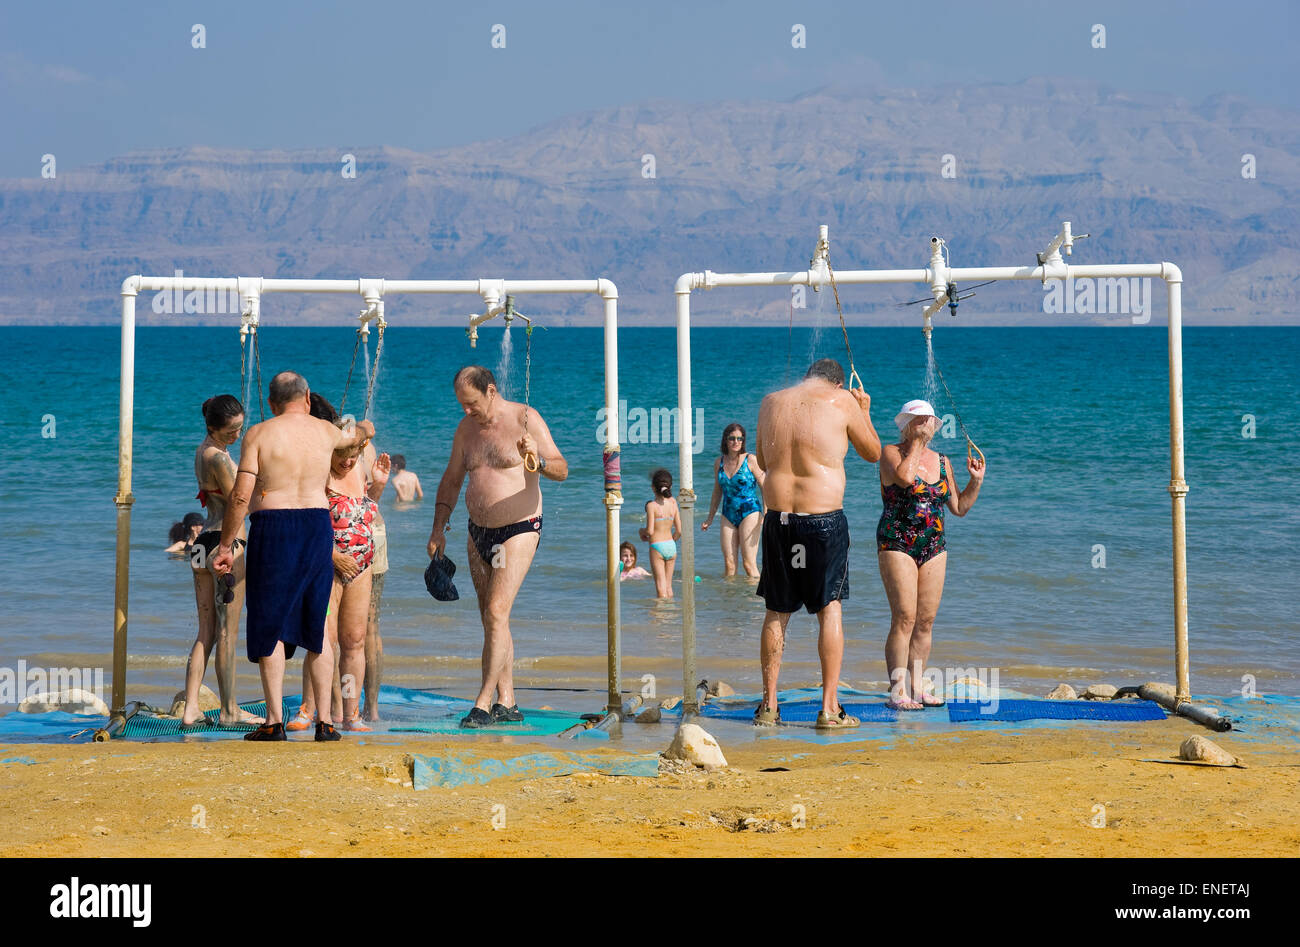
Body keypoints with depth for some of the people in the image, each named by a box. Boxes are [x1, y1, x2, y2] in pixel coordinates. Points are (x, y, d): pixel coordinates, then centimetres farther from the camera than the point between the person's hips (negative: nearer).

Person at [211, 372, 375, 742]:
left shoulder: (259, 434, -3)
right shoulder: (326, 432, 8)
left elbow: (241, 495, -9)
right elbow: (351, 436, 34)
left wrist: (225, 545, -2)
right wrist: (364, 429, 58)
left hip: (272, 529, -3)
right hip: (318, 527, 3)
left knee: (270, 626, 3)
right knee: (317, 627, 11)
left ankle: (275, 721, -2)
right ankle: (324, 720, 9)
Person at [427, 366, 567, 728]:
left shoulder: (525, 419, -10)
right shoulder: (467, 428, 8)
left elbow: (562, 469, -13)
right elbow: (451, 481, 17)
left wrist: (538, 460, -34)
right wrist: (438, 529, 9)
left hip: (519, 530, -7)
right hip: (478, 532, 7)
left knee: (496, 613, -16)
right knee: (491, 617, 8)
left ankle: (483, 704, -16)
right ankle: (507, 703, 13)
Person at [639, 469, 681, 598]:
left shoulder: (651, 505, -12)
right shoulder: (673, 504, 1)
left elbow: (650, 531, -16)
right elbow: (679, 530, 3)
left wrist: (642, 531, 6)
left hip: (657, 546, -5)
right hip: (671, 545, 5)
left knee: (661, 587, -1)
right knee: (668, 585, 15)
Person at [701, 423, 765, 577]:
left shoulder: (751, 460, -6)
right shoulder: (719, 462, 8)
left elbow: (765, 488, -6)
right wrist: (710, 518, 21)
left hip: (749, 512, -5)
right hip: (728, 514, 5)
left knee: (749, 563, -8)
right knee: (729, 564, 1)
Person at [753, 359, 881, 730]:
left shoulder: (771, 402, 9)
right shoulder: (841, 401, -3)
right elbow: (872, 452, 10)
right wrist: (864, 412, 25)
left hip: (778, 518, 3)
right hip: (825, 519, -3)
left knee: (776, 613, 13)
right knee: (830, 609, 6)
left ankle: (769, 705, 15)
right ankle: (830, 709, 4)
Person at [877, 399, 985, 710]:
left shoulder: (941, 461, 14)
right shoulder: (892, 453, -2)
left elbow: (959, 507, 17)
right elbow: (904, 476, -25)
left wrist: (975, 480, 4)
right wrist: (917, 443, -13)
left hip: (934, 548, 6)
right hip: (897, 544, -6)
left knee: (926, 621, 4)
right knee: (904, 618, -13)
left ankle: (917, 686, 12)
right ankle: (898, 691, -12)